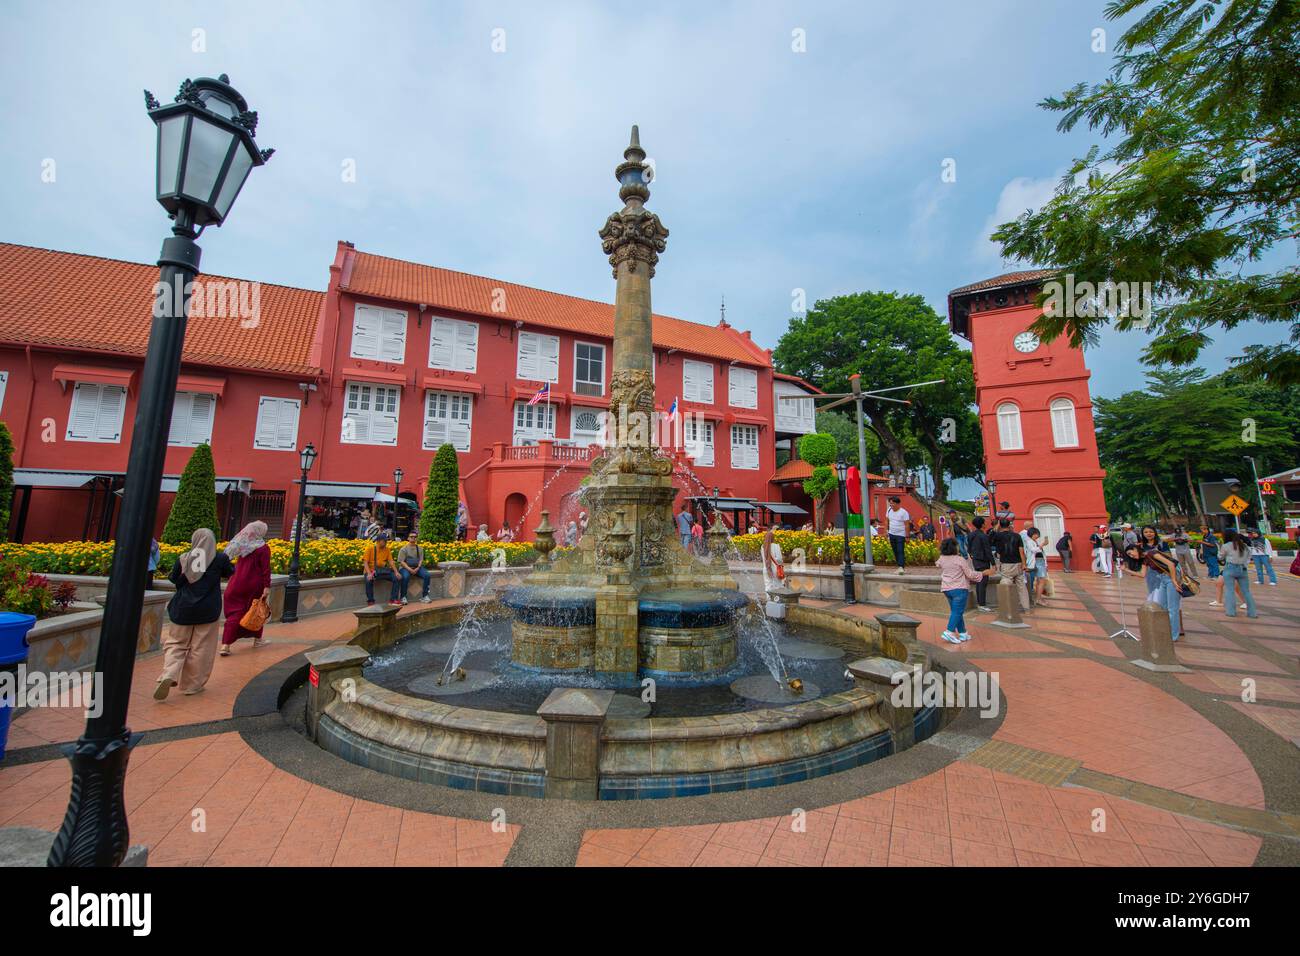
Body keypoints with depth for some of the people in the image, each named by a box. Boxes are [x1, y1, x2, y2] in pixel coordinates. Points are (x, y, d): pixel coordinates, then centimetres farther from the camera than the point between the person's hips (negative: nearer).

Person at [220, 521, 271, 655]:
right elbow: (266, 569, -16)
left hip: (237, 584, 4)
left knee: (235, 613, 7)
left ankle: (225, 645, -2)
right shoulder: (263, 548, -14)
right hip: (254, 585, -4)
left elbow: (238, 565, 15)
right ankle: (257, 639, 28)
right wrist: (267, 586, -14)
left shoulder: (241, 545, 4)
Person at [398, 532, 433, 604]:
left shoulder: (419, 548, 10)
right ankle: (403, 597, -20)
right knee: (405, 577, -36)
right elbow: (401, 562, -7)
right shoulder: (404, 549, -1)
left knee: (427, 575, -22)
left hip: (417, 568, 3)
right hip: (405, 567, -3)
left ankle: (425, 596, -13)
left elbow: (421, 560, 5)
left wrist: (417, 568, -15)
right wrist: (409, 569, -20)